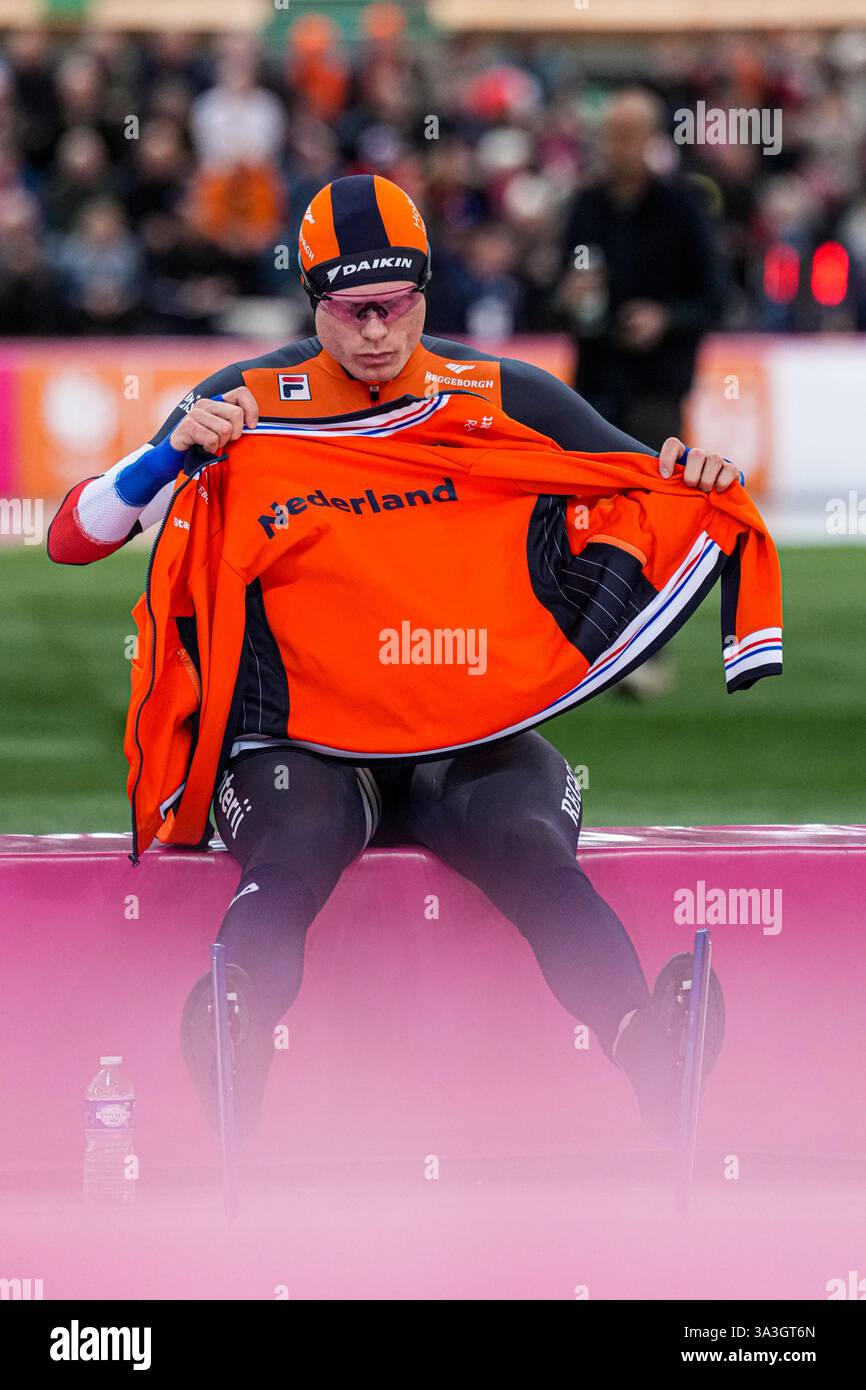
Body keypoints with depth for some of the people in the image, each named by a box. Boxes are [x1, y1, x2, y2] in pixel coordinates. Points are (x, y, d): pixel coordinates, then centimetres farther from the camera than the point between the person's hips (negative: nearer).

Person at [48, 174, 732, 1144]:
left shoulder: (504, 398, 8)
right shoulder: (248, 403, 4)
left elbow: (649, 494, 16)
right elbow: (74, 539, 2)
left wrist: (694, 475, -9)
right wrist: (174, 451, -17)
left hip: (472, 732, 1)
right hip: (297, 731, -1)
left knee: (537, 857, -32)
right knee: (291, 862, -35)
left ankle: (654, 1057, -53)